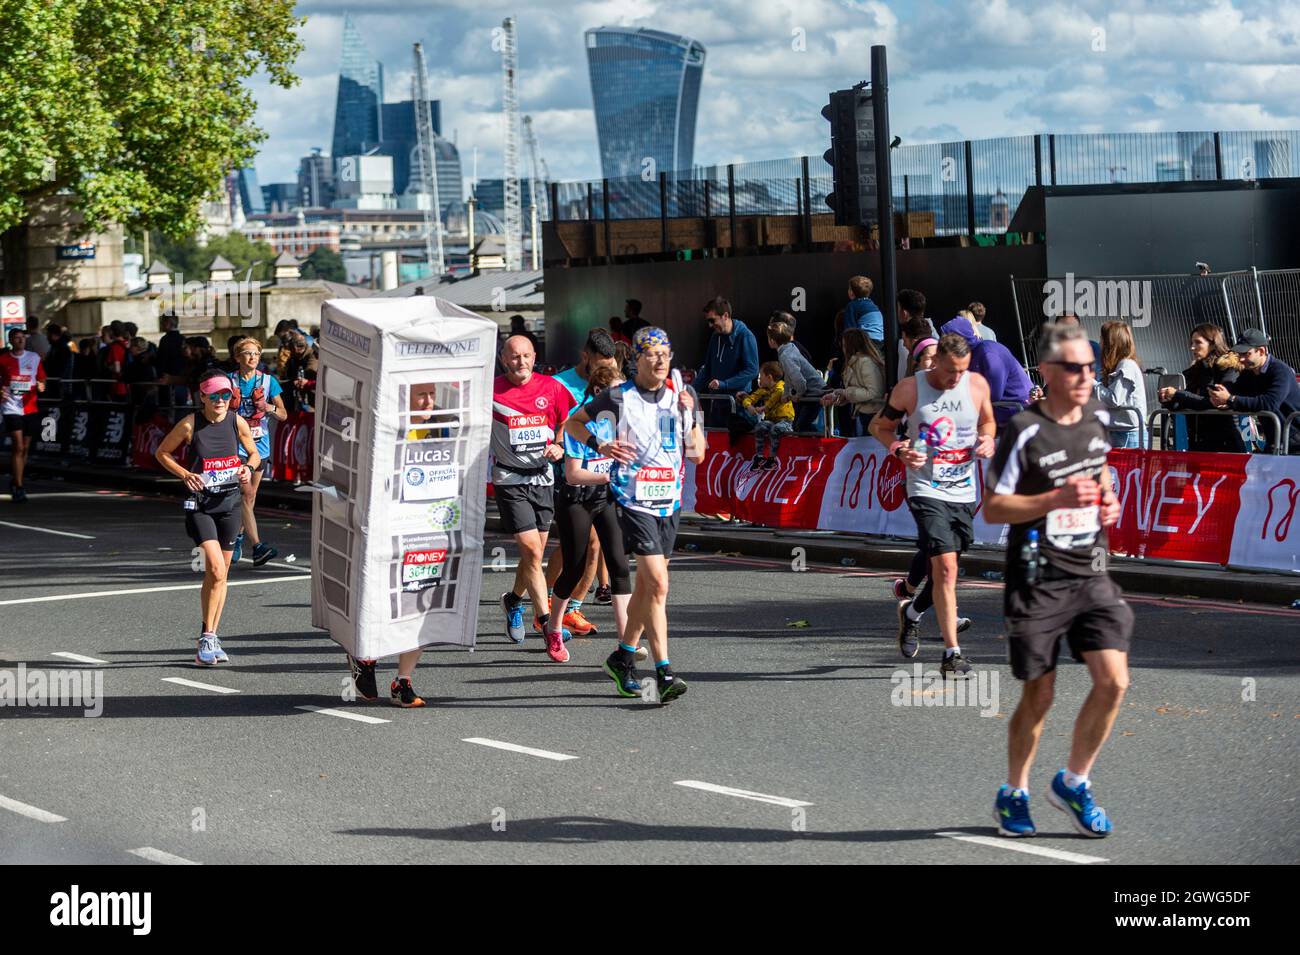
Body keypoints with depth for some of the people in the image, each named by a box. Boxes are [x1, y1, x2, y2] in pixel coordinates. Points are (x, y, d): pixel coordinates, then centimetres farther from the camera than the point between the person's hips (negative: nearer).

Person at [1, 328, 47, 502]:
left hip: (30, 408, 3)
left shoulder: (34, 358, 6)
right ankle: (18, 487, -13)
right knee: (18, 447, -14)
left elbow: (42, 379, 12)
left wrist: (41, 386, -10)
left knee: (25, 448, 10)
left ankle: (15, 482, 27)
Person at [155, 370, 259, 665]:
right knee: (216, 570, -18)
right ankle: (207, 638, -8)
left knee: (219, 575, 11)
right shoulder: (190, 424, -10)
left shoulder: (238, 423, -1)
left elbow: (254, 454, 14)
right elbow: (162, 453, 3)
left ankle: (210, 640, 23)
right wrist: (184, 474, -11)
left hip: (229, 502, 4)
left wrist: (248, 468, -8)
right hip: (200, 504, -4)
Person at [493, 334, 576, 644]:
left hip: (543, 479, 4)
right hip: (510, 481, -4)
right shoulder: (491, 391, -7)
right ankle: (545, 620, -9)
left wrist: (559, 447, -3)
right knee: (532, 550, -13)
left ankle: (514, 599, 38)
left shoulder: (551, 387, 2)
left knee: (534, 554, 11)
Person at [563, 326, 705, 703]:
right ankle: (664, 672, -18)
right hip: (633, 501, -5)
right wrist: (600, 446, -7)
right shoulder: (619, 397, -4)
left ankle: (624, 656, 30)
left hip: (669, 502, 5)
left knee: (644, 585, 13)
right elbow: (572, 423, 9)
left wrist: (690, 416, -8)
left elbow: (697, 455, 5)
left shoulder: (680, 397, 7)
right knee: (658, 584, -15)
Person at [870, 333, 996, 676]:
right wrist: (898, 449, -13)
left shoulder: (977, 385, 0)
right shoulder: (909, 389, -8)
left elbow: (987, 421, 18)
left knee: (945, 568, 15)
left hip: (964, 492, 4)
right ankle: (952, 654, -13)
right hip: (927, 490, -4)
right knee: (945, 566, -16)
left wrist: (987, 440, -4)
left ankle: (912, 612, 46)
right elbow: (879, 425, 6)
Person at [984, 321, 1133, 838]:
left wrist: (1107, 499, 6)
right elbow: (992, 508, -11)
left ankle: (1073, 783, 12)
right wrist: (1057, 498, -22)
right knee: (1038, 697, 3)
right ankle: (1014, 794, 25)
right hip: (1037, 580, -5)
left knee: (1113, 681, -7)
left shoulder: (1099, 418, 7)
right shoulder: (1024, 431, -12)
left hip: (1091, 573, 5)